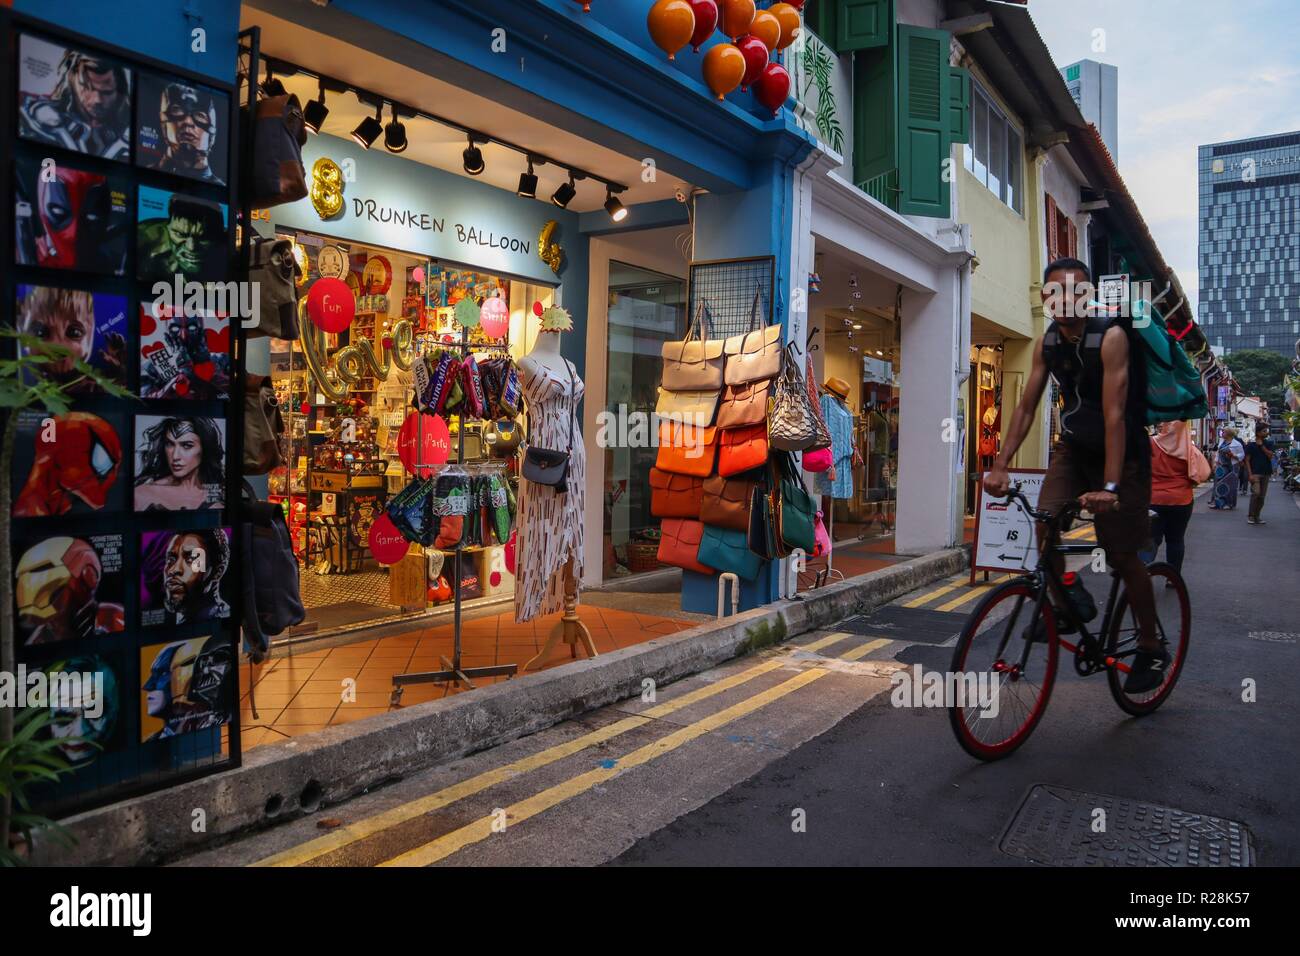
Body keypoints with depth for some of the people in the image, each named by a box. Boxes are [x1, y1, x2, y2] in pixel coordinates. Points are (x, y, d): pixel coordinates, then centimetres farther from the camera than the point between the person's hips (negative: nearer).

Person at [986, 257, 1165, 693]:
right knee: (1045, 523, -15)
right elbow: (1026, 407, -4)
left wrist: (1110, 486, -36)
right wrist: (1000, 465, -13)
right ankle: (1062, 606, 9)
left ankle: (1152, 648, 16)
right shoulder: (1046, 343, -6)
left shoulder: (1111, 337, -23)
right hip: (1073, 445, 5)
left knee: (1123, 555, -2)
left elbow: (1115, 414, -30)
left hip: (1121, 450, -5)